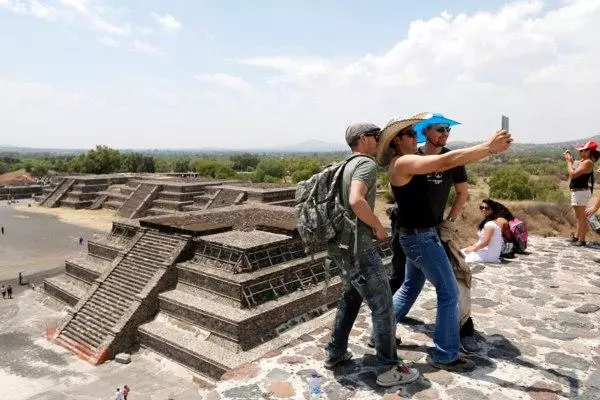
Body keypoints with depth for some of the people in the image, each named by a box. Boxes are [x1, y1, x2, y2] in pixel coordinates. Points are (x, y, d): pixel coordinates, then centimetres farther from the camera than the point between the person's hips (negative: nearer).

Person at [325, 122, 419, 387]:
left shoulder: (347, 165, 16)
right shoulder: (366, 164, -12)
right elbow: (356, 201, -29)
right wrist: (378, 227, -16)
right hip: (358, 246, -10)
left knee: (350, 297, 23)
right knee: (382, 306, 2)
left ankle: (334, 353, 32)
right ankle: (391, 368, 13)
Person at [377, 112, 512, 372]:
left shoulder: (409, 162, 13)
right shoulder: (402, 162, -19)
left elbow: (441, 164, 12)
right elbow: (445, 161, -28)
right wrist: (488, 147, -25)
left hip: (416, 235, 10)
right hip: (421, 236, -10)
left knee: (410, 287, 22)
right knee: (449, 293, -1)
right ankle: (445, 355, 12)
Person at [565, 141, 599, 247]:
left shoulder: (587, 162, -17)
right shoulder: (581, 161, 12)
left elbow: (573, 174, -24)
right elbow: (570, 173, 17)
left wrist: (569, 161, -13)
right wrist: (569, 160, 9)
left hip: (582, 192, -10)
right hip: (576, 191, 10)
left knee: (581, 217, -6)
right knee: (578, 216, 18)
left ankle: (582, 240, -1)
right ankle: (576, 237, 29)